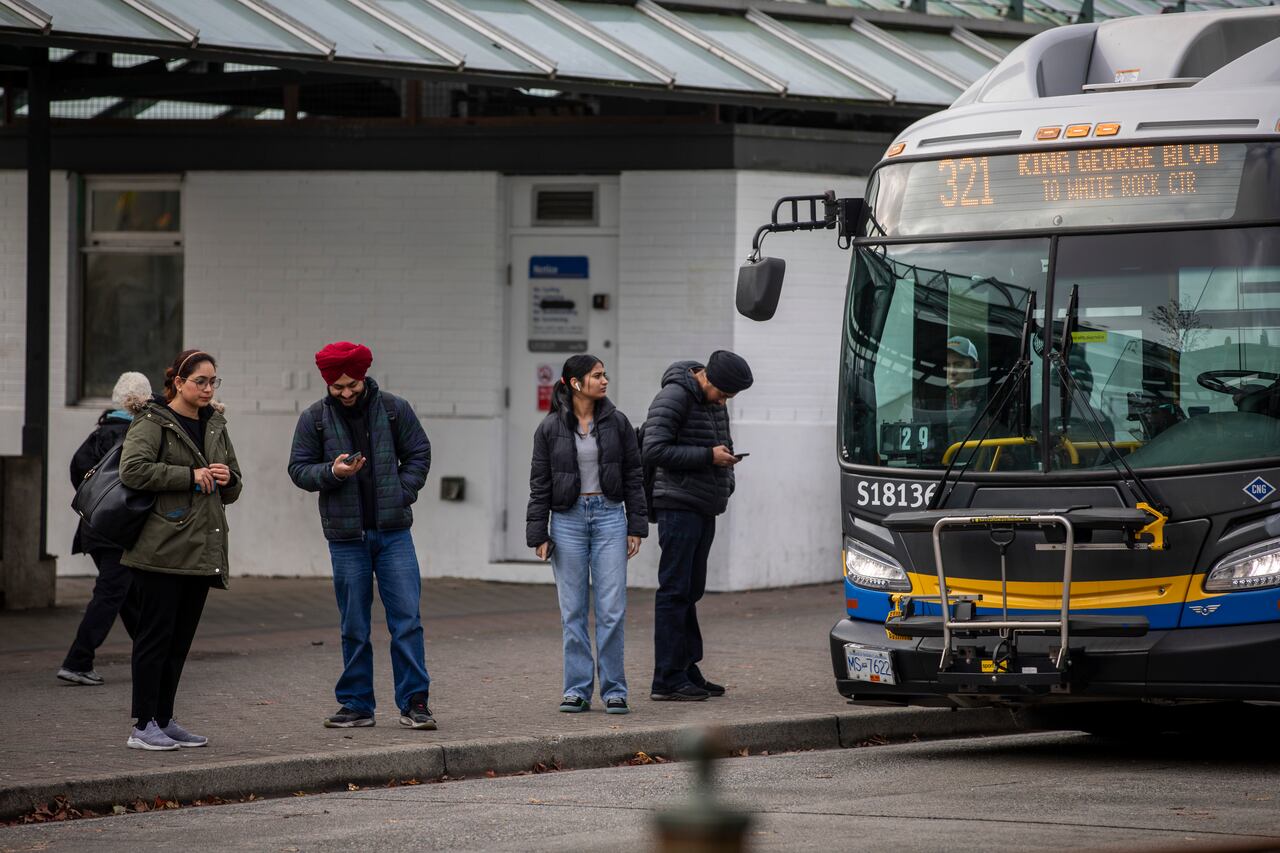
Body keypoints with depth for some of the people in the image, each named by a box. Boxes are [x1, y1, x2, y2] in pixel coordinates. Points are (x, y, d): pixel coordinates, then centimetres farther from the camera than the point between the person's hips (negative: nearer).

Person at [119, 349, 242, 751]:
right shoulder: (153, 423, -4)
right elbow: (133, 469, -20)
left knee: (180, 639, 10)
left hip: (203, 549, 7)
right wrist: (191, 476, -18)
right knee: (156, 635, -6)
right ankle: (144, 725, -4)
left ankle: (164, 719, 17)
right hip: (162, 549, -7)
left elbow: (232, 490, 24)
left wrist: (226, 478, 0)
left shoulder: (215, 426, 18)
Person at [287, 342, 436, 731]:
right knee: (354, 628, 6)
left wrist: (402, 493, -6)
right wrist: (332, 472, -17)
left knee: (406, 619, -3)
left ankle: (414, 703, 2)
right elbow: (298, 469, 3)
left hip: (393, 531, 0)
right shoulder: (314, 418, 0)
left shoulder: (393, 409, 1)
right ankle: (357, 705, 14)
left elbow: (419, 454, 8)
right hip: (346, 536, 0)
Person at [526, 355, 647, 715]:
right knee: (573, 611, 3)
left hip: (609, 516, 1)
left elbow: (634, 476, 7)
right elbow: (540, 484, 2)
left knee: (612, 609, -3)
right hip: (568, 519, -1)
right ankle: (577, 689, 10)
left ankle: (614, 690, 4)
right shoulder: (551, 428, 0)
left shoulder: (616, 423, 4)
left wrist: (636, 527, 2)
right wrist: (538, 535, -2)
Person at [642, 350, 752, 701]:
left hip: (704, 508, 9)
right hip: (679, 505, -9)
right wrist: (707, 456, -20)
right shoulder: (673, 398, -13)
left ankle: (687, 671, 17)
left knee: (691, 590, 12)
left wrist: (726, 459, 7)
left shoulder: (714, 401, 15)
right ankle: (668, 680, -8)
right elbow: (654, 449, -20)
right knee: (675, 590, -8)